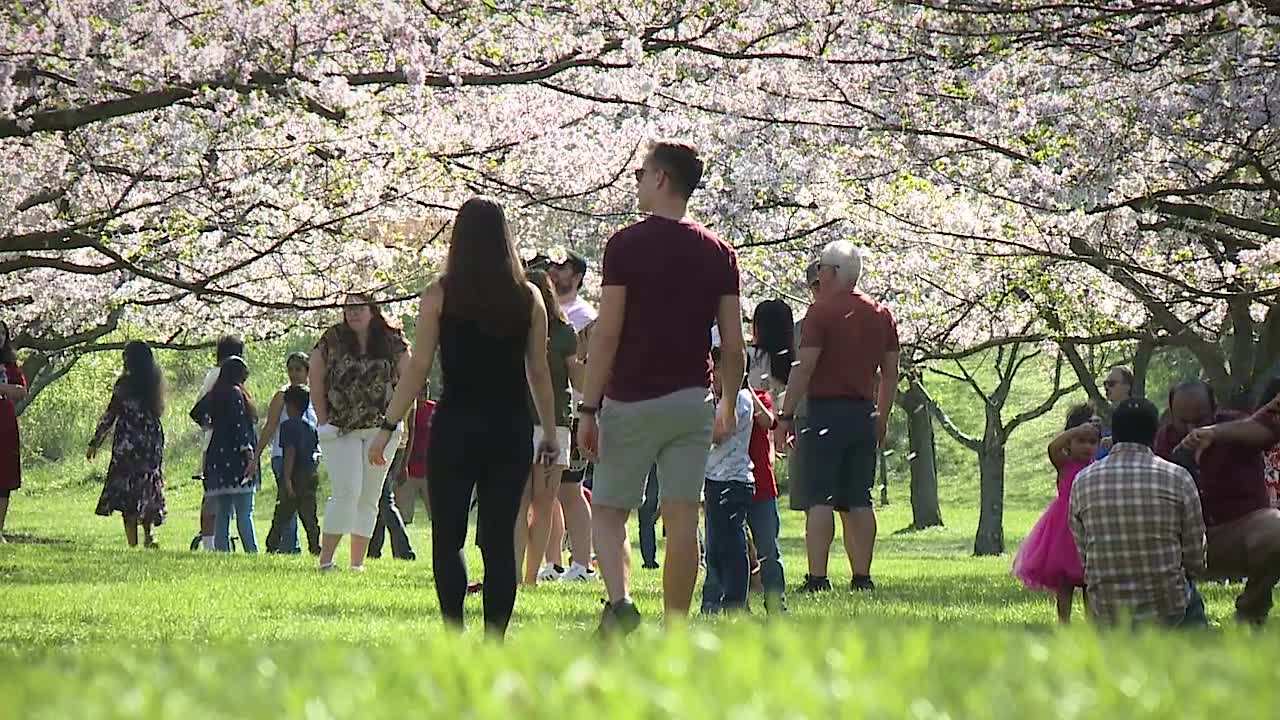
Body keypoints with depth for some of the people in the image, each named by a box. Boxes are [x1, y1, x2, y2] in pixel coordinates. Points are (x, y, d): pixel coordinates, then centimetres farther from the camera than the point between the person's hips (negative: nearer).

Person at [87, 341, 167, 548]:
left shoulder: (126, 383, -8)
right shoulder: (155, 383, 8)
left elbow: (110, 415, -7)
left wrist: (95, 443, 0)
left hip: (128, 443, -5)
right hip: (153, 443, 5)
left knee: (127, 493, -2)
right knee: (148, 488, 16)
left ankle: (133, 543, -8)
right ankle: (149, 535, 2)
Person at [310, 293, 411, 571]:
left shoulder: (392, 342, 3)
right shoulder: (331, 340, 0)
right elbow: (316, 381, 3)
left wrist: (395, 418, 1)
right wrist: (324, 421, -2)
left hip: (380, 430, 2)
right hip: (340, 431, -2)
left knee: (369, 497, 4)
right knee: (346, 493, -14)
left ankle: (358, 563, 8)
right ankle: (326, 559, -12)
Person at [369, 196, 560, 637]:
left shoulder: (439, 296, -3)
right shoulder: (529, 299, 3)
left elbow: (418, 367, -5)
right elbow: (539, 373, 5)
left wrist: (387, 427, 0)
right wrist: (550, 433, 13)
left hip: (455, 428, -2)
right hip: (511, 430, 2)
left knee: (447, 535, 5)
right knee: (500, 539, 4)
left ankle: (453, 630, -6)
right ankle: (495, 637, 0)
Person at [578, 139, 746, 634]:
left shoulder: (627, 244, -8)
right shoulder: (719, 253, 6)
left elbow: (607, 333, -11)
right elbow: (734, 344, 6)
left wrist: (589, 409, -8)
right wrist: (729, 405, 19)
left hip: (632, 400, -4)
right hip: (692, 401, 4)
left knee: (607, 511, 6)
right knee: (682, 520, 5)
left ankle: (620, 603, -17)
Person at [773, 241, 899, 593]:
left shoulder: (823, 310, -7)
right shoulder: (882, 314, 12)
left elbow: (805, 367, -12)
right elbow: (891, 372, 15)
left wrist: (785, 415, -9)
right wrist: (881, 419, 22)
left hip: (827, 409, -6)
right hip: (864, 414, 6)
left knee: (820, 499, -7)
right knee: (859, 501, 8)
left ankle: (817, 578, -14)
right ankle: (862, 577, 6)